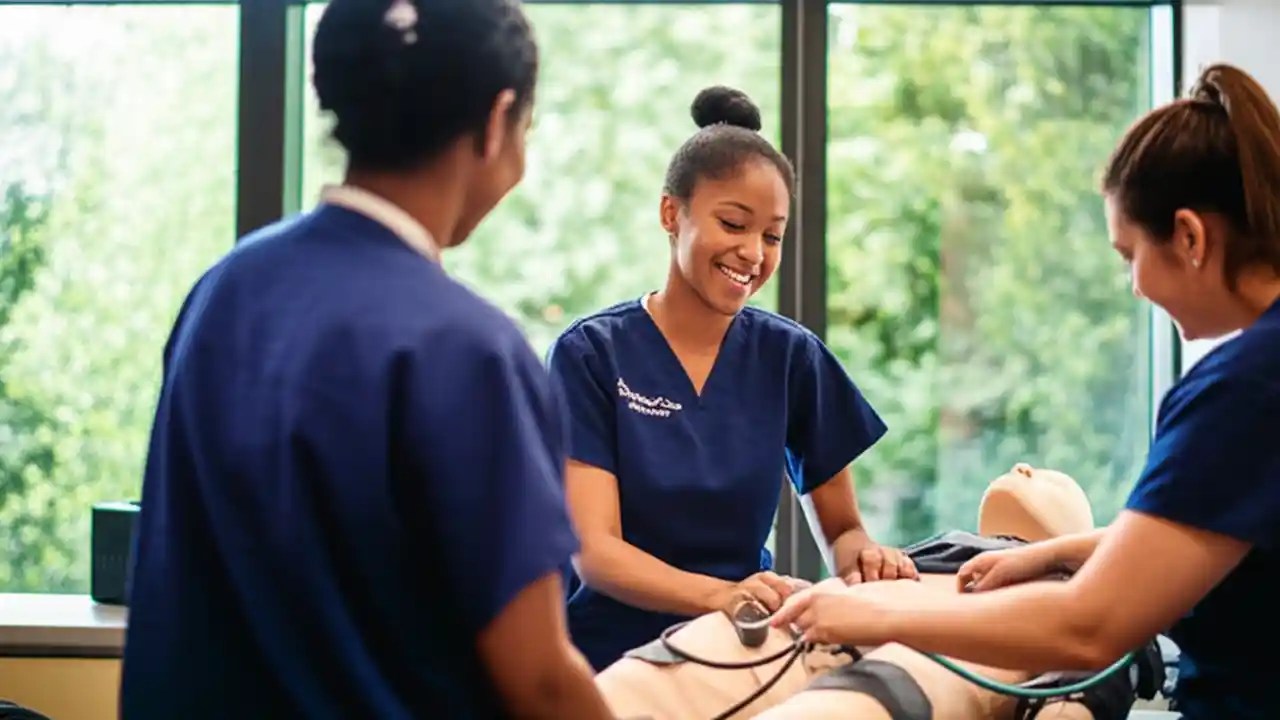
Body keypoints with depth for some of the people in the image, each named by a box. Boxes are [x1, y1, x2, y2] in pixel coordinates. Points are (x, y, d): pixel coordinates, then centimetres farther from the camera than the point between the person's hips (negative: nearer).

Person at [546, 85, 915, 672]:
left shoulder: (792, 357, 5)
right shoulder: (590, 354, -3)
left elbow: (842, 529, 10)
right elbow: (595, 551, -11)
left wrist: (861, 556, -13)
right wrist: (721, 595, -28)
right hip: (616, 651, -2)